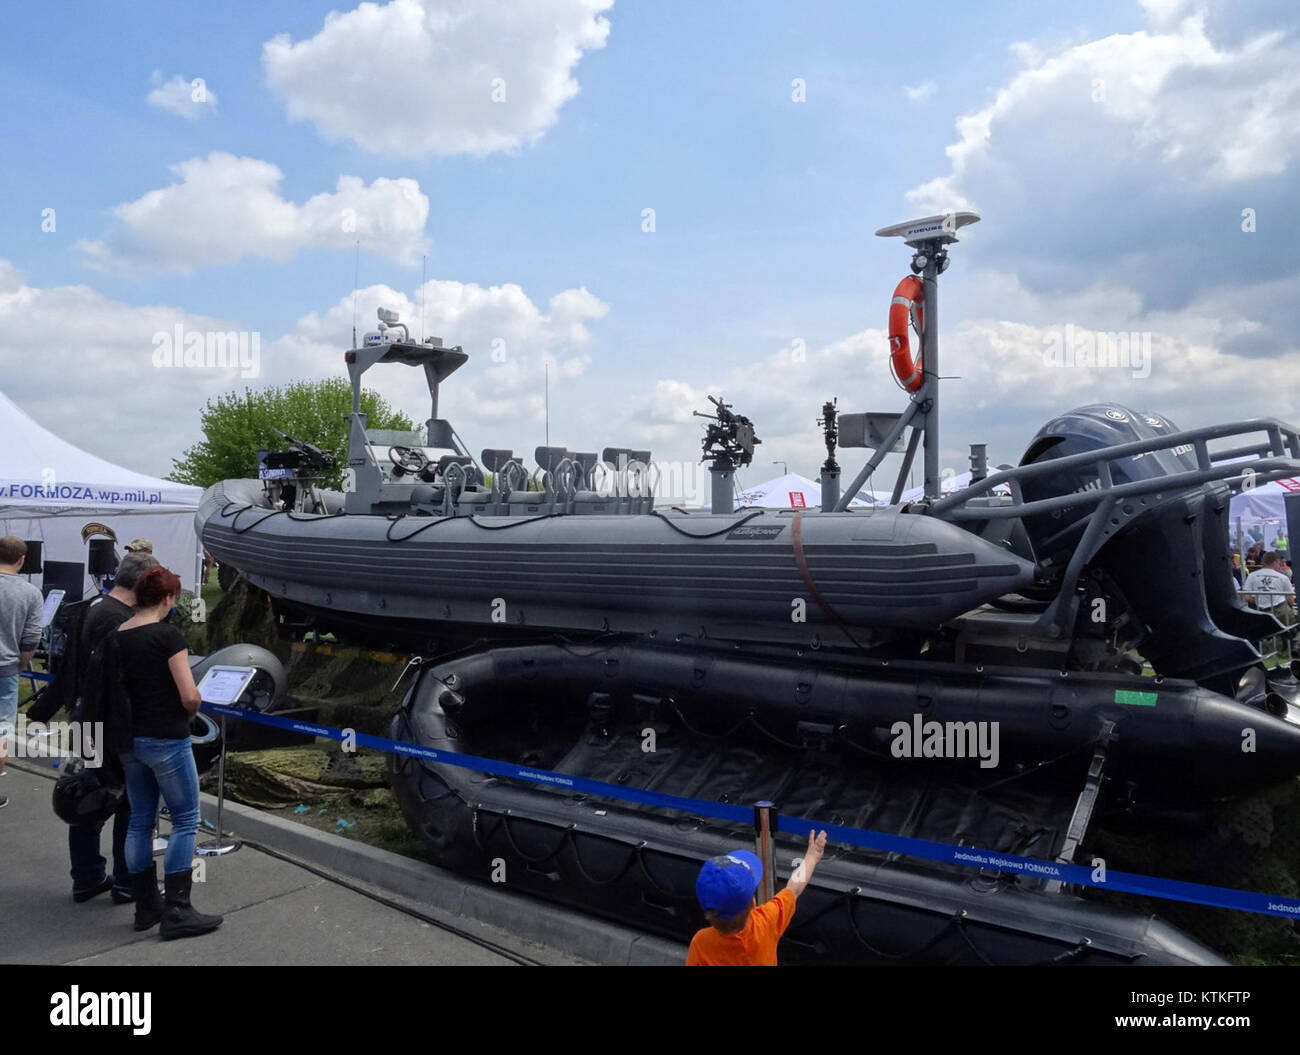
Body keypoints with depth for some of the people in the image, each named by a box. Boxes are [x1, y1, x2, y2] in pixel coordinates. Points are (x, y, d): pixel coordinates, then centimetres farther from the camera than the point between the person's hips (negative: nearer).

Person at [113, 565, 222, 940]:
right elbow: (190, 697, -19)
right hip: (166, 740, -7)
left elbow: (115, 691, 10)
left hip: (129, 739, 7)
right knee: (185, 821, 2)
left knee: (140, 821, 15)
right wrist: (189, 714, 1)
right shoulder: (168, 635, -16)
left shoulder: (117, 638, 4)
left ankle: (145, 906, 23)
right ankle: (177, 912, 2)